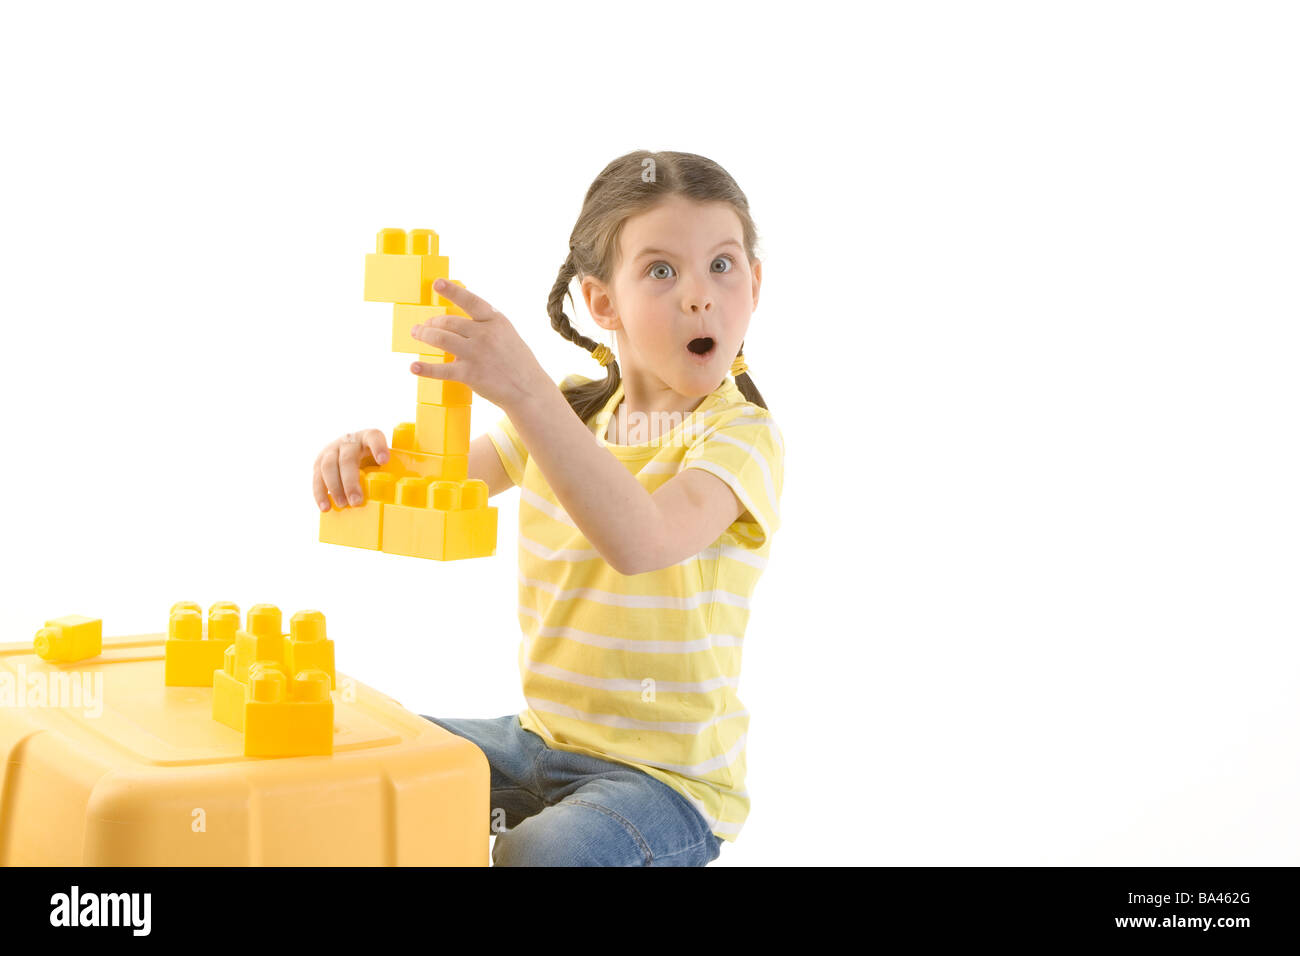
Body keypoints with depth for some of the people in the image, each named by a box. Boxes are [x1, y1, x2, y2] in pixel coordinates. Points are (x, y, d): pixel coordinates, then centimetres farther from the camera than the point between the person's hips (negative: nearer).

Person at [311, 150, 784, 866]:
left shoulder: (743, 435, -16)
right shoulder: (566, 411, 6)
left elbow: (640, 541, -34)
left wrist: (524, 389, -43)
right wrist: (363, 460, -18)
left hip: (671, 775, -6)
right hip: (542, 737, 7)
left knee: (541, 854, -32)